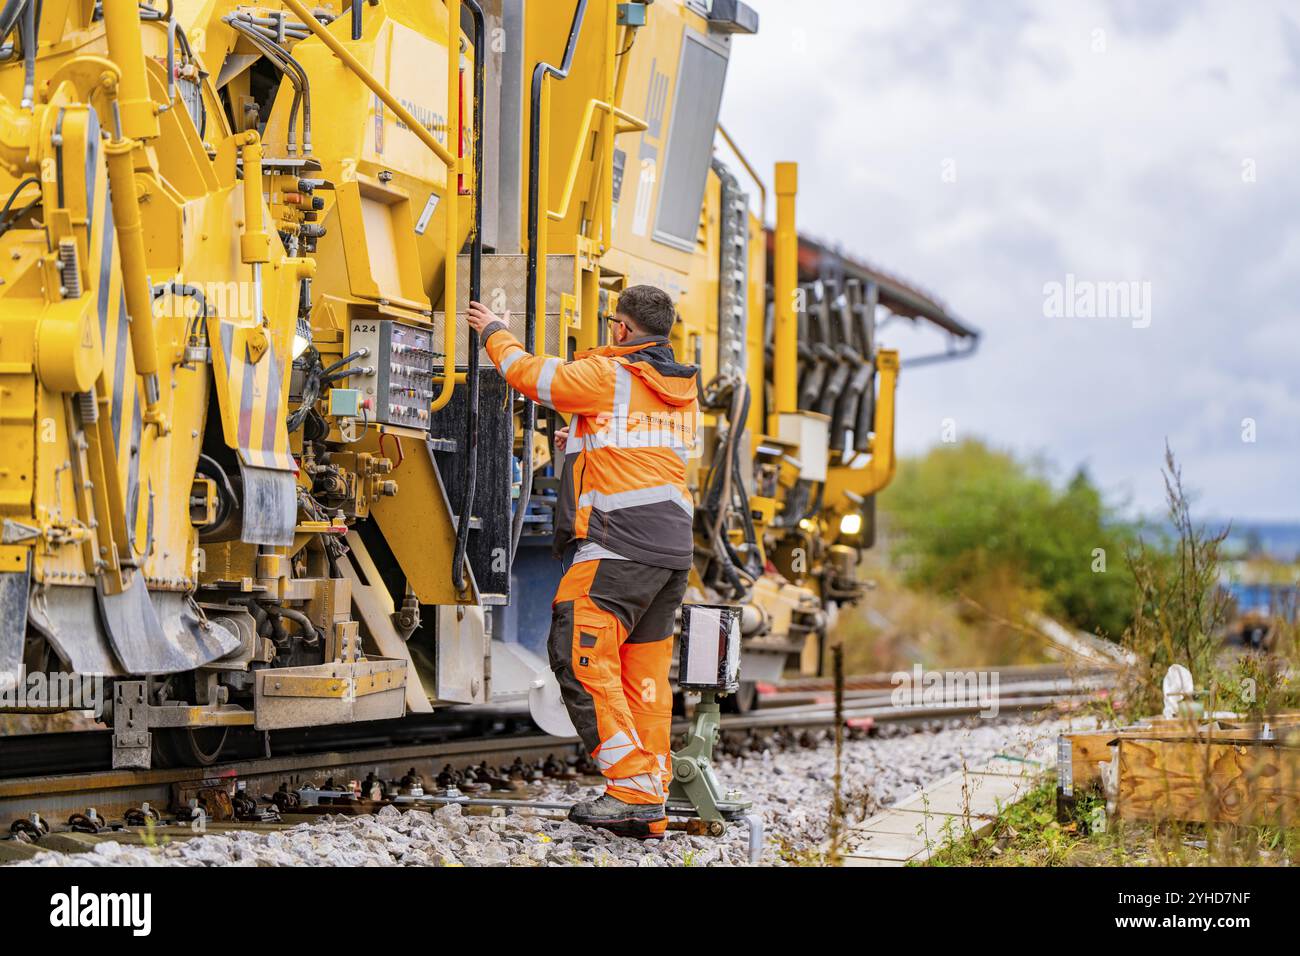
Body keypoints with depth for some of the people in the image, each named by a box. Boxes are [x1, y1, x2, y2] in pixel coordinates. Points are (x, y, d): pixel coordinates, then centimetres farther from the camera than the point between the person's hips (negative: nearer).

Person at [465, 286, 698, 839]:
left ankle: (634, 788, -17)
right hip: (674, 546, 8)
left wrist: (495, 333, 24)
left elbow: (531, 375, 6)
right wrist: (586, 445, 45)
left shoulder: (607, 374, -4)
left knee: (580, 657, -9)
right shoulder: (683, 389, 18)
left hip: (619, 542, -8)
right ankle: (650, 812, 8)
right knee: (645, 674, 9)